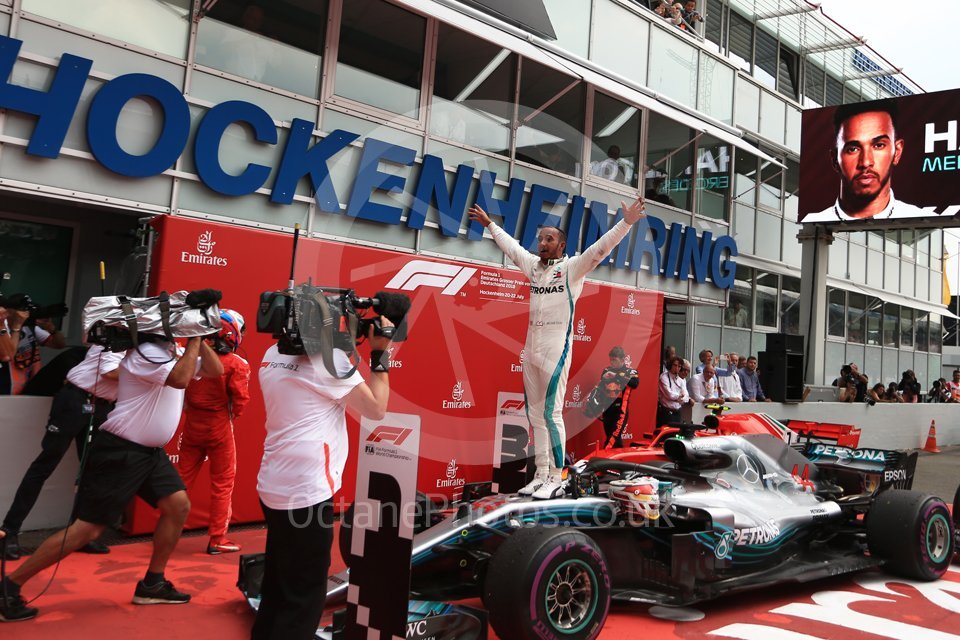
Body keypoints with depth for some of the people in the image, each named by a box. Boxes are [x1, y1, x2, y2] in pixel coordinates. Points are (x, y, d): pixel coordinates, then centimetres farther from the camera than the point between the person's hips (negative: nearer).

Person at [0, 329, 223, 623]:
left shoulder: (176, 352, 10)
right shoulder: (146, 352, -18)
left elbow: (216, 370, 7)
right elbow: (180, 379, -30)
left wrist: (199, 339, -3)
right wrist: (194, 340, -20)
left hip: (151, 451, 9)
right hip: (120, 452, -9)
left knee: (179, 505, 1)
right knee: (88, 528, -6)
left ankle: (152, 584, 14)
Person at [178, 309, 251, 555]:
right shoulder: (236, 364, -12)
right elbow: (240, 399, -14)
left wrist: (191, 411, 13)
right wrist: (231, 414, 3)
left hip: (192, 425, 4)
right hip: (220, 427, -4)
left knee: (182, 479, 15)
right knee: (222, 483, 7)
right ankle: (217, 539, 11)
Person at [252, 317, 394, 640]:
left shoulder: (273, 355, 9)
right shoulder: (328, 358, -15)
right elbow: (376, 409, -11)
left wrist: (345, 344, 14)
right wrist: (380, 353, -4)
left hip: (274, 488, 8)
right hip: (307, 492, -8)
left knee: (276, 588, 20)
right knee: (304, 597, 4)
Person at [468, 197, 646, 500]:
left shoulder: (572, 267, -4)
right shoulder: (533, 265, 13)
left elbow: (600, 247, -16)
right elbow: (510, 245, 28)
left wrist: (626, 223, -28)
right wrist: (489, 224, 37)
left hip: (556, 350, -7)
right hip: (531, 349, 7)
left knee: (551, 414, -7)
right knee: (535, 414, 9)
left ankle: (556, 480, 0)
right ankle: (541, 475, 16)